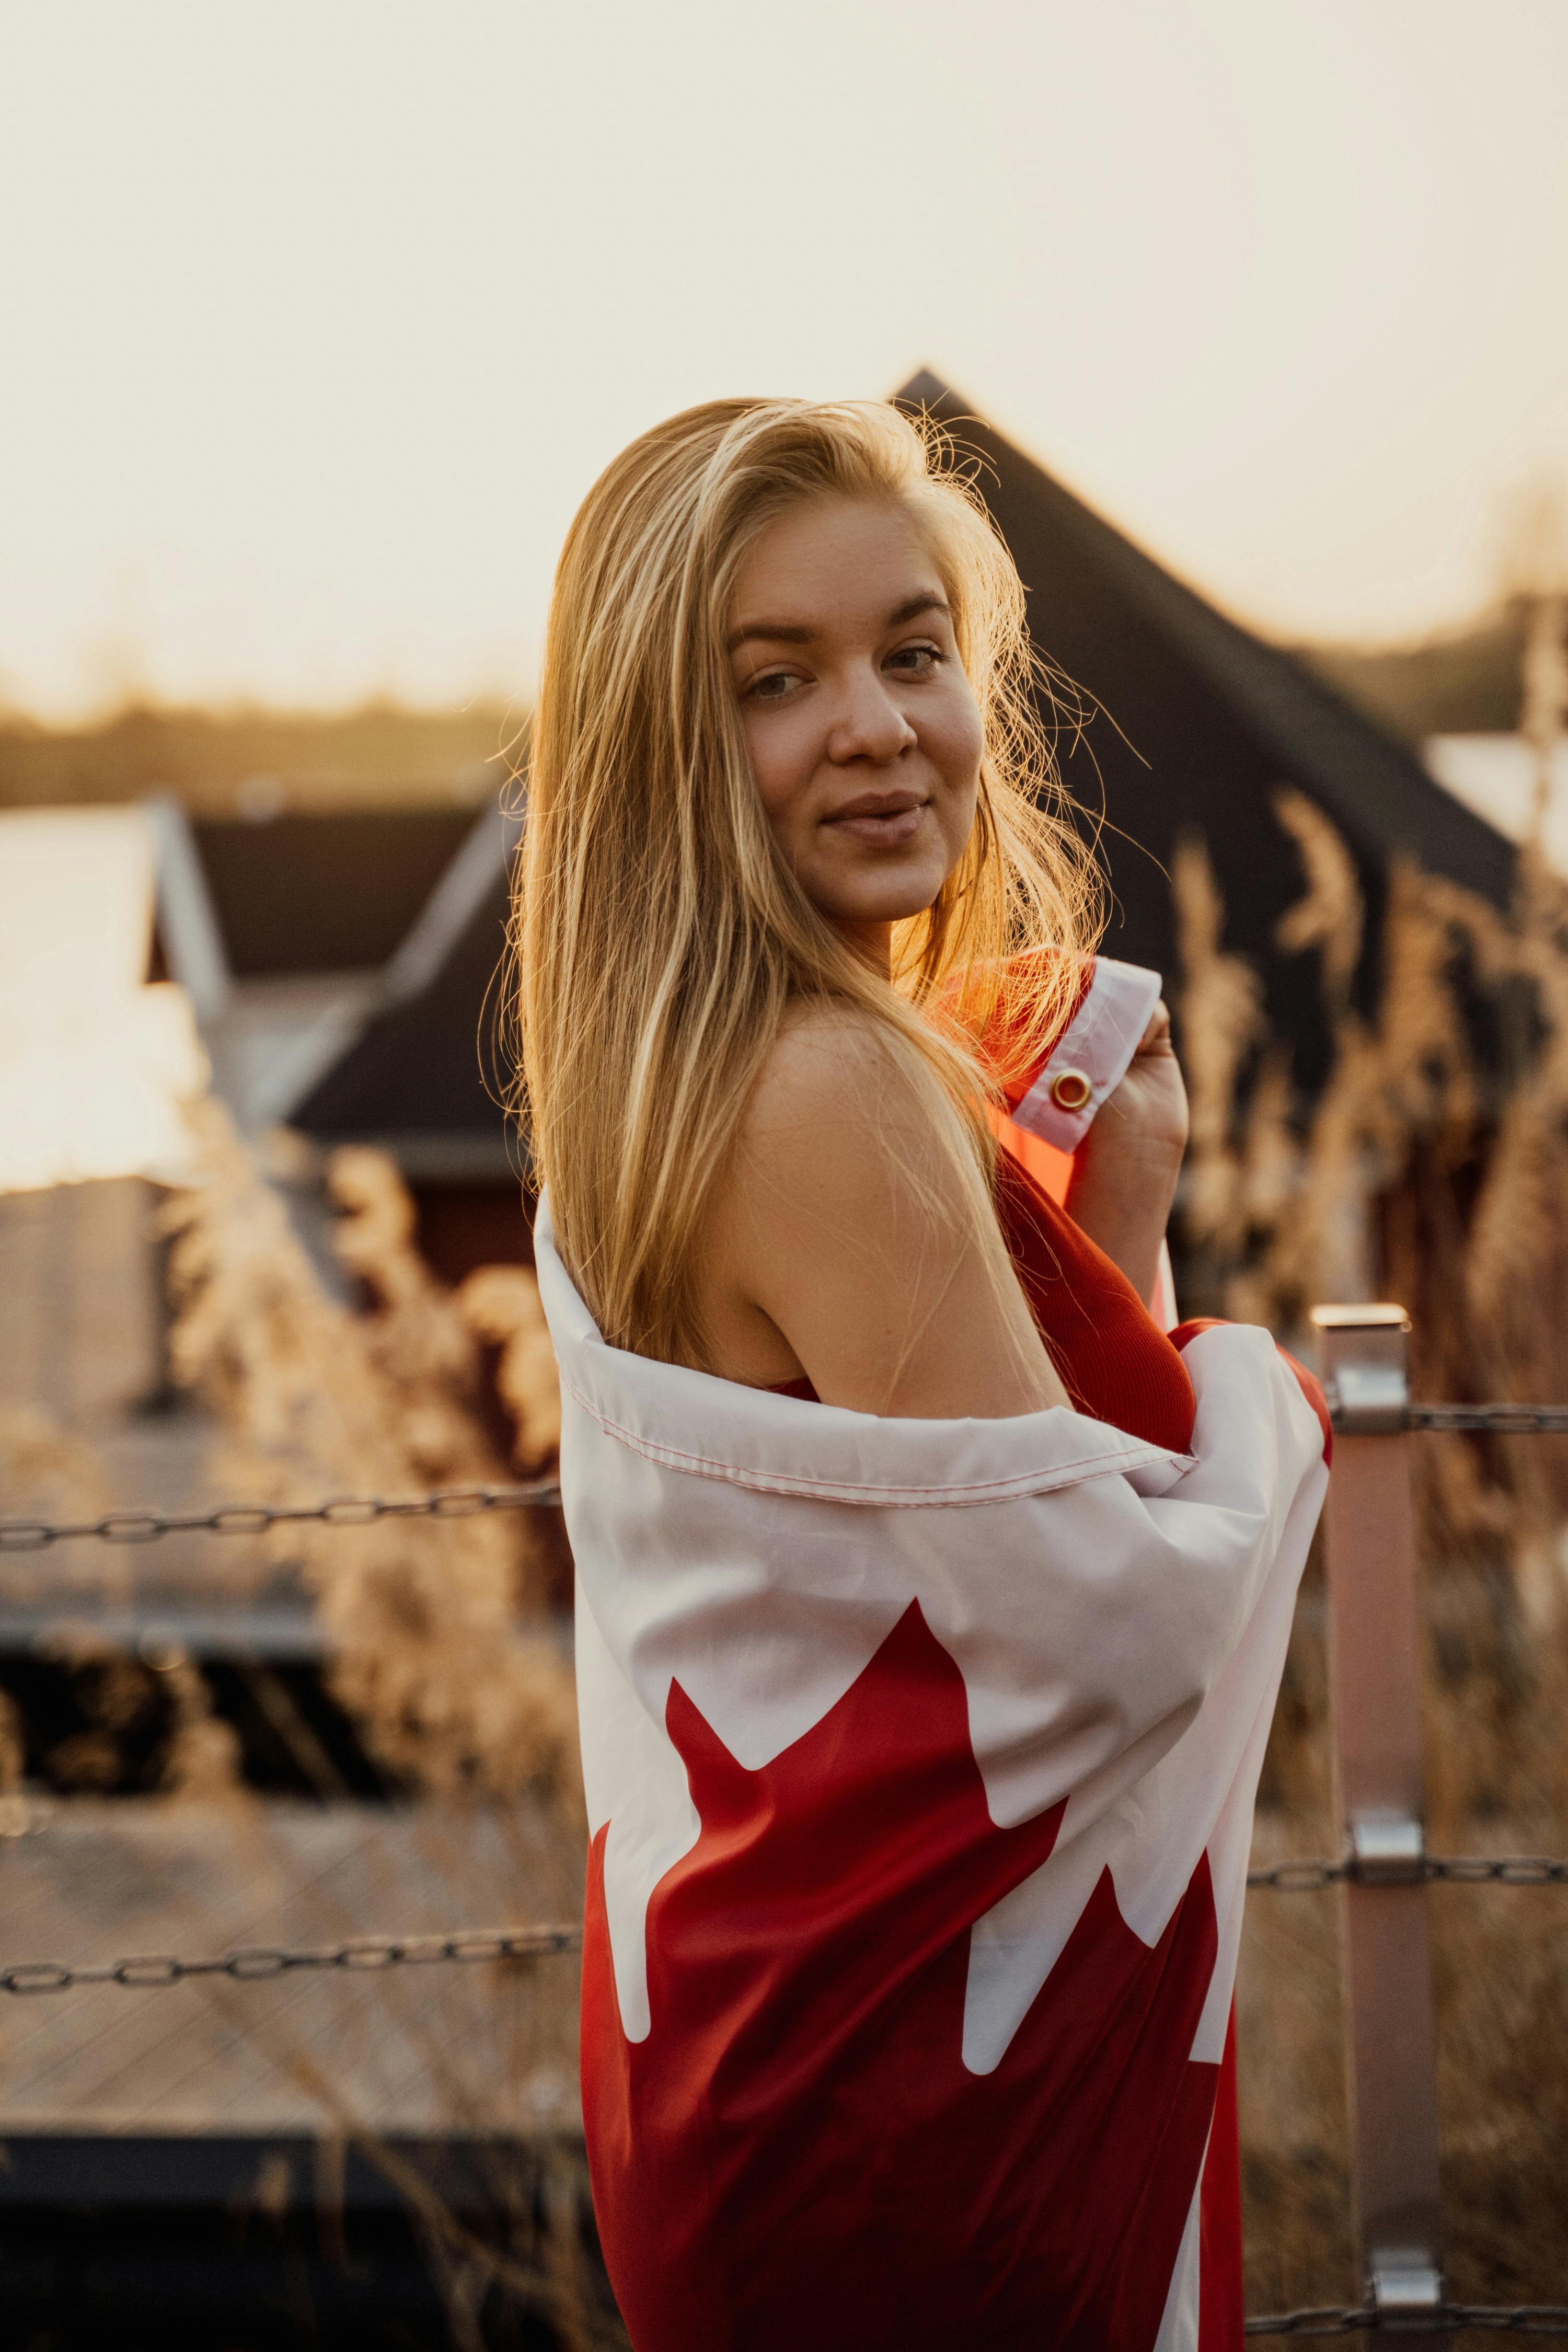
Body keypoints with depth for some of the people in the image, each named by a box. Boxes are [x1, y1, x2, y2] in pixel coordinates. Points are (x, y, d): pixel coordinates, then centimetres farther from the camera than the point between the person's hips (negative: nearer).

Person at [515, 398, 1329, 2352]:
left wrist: (1111, 1232, 0)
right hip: (915, 2104, -9)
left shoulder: (662, 1075, 5)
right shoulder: (837, 1096, -25)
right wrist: (1256, 1387, -6)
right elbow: (1109, 1634, -24)